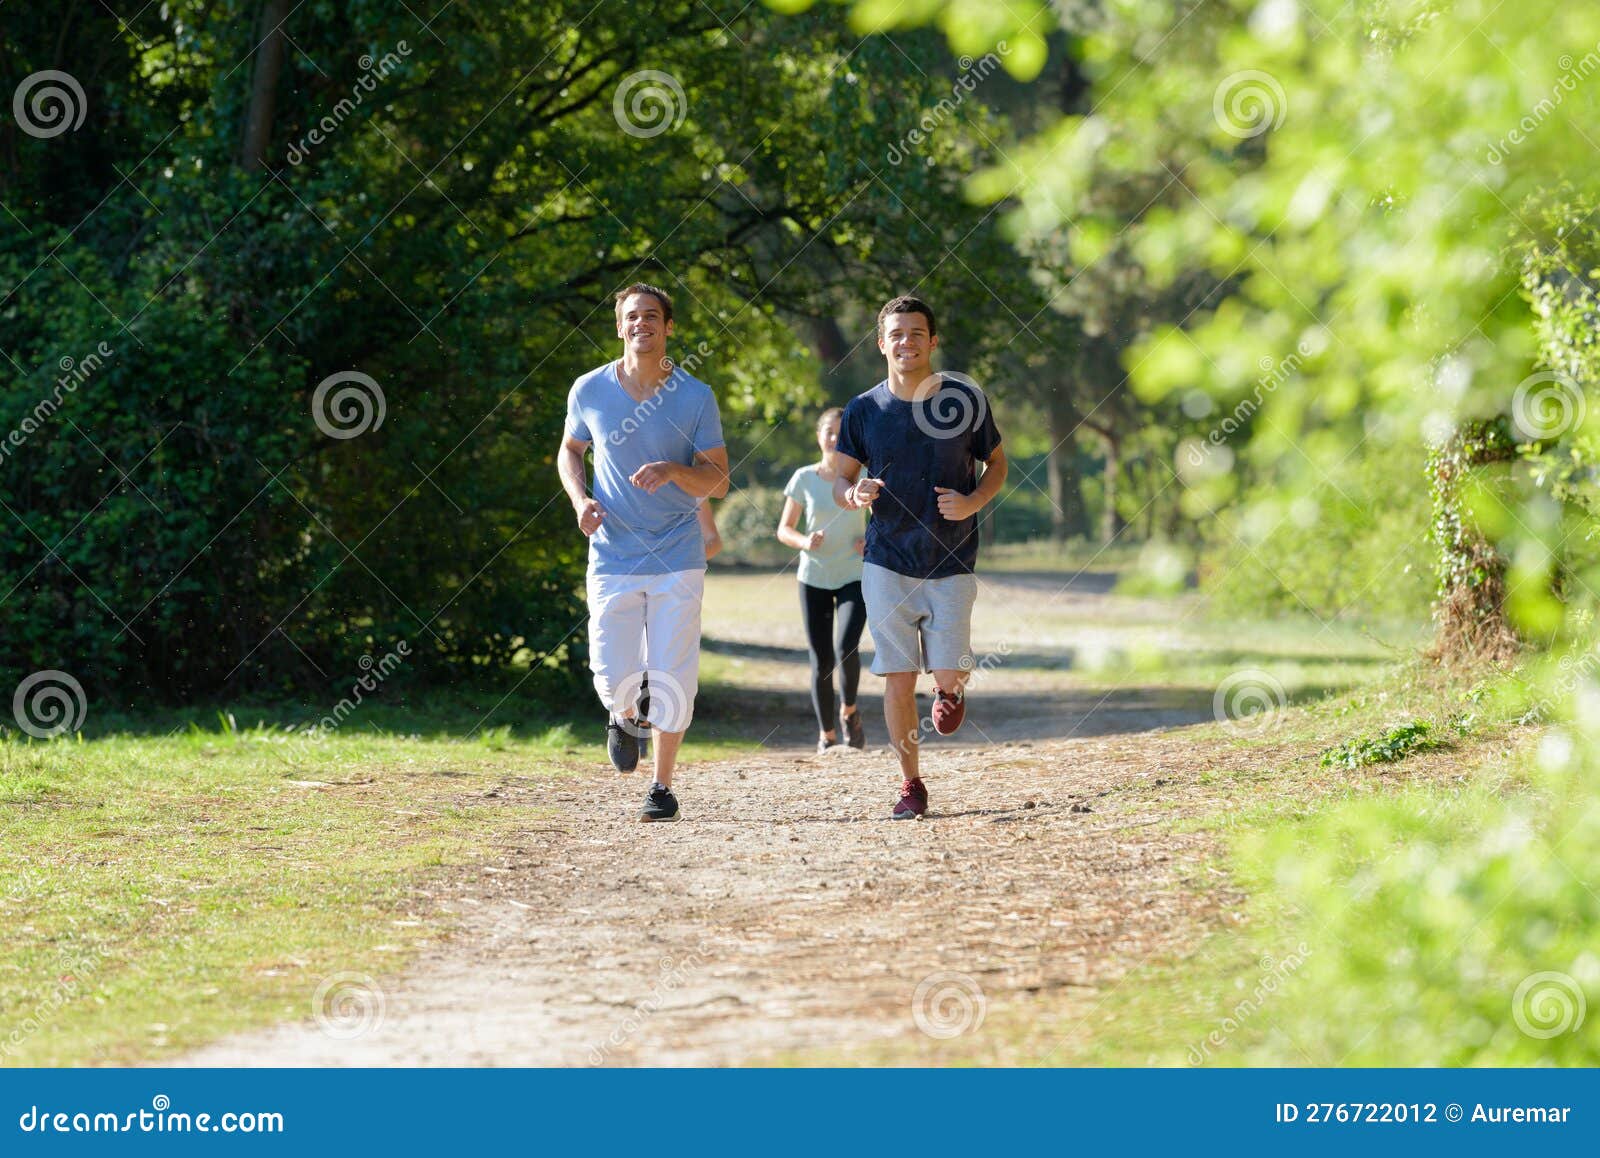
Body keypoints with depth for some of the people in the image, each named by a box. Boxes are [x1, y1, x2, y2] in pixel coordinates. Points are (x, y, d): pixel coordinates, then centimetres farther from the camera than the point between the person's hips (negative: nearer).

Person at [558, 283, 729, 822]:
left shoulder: (696, 396, -3)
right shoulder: (589, 391, 0)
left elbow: (718, 481, -1)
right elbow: (569, 450, 17)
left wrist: (675, 470, -22)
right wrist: (581, 500, -3)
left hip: (678, 560, -1)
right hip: (612, 560, 1)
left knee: (673, 679, -3)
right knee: (614, 678, -5)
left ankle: (662, 785, 15)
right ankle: (626, 717, 32)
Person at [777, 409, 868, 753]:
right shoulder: (805, 479, -1)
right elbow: (784, 530, 4)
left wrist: (872, 540, -11)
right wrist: (804, 541, -17)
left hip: (854, 577, -1)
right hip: (814, 579, 1)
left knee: (846, 649, -21)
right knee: (822, 661, 0)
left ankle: (849, 711, 6)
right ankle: (826, 734, 17)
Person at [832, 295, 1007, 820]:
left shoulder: (966, 400, -2)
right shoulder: (864, 409, 0)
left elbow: (997, 465, 9)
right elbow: (841, 481, 8)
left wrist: (972, 502, -11)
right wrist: (854, 493, -16)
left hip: (952, 564, -1)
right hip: (887, 564, 1)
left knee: (948, 677, -7)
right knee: (898, 677, -2)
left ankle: (950, 689, 31)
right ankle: (911, 783, 12)